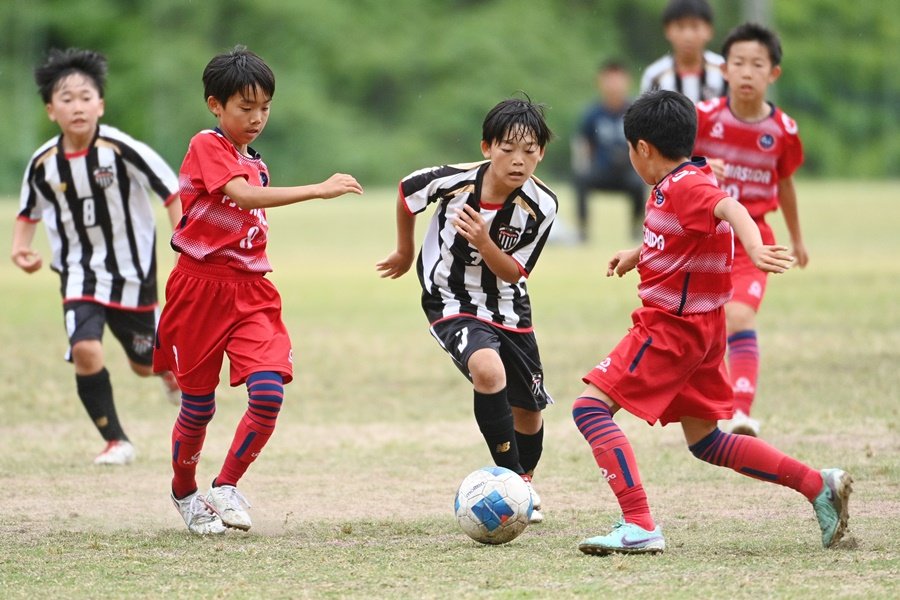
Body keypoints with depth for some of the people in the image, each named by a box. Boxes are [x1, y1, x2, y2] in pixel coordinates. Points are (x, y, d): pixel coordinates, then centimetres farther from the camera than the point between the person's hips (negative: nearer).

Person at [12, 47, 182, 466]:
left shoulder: (122, 150, -20)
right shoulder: (43, 164, -9)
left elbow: (171, 190, -13)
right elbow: (29, 212, 9)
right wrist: (20, 247, -9)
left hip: (132, 269, -1)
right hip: (79, 271, 1)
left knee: (144, 364, 13)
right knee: (85, 350, -21)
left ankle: (172, 368, 53)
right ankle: (115, 442, -4)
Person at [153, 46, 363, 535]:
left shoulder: (255, 164, 13)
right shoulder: (207, 147, -11)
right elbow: (242, 196, -29)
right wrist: (318, 190, -36)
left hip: (251, 292, 6)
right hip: (202, 288, -6)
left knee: (269, 393, -14)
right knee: (198, 405, 6)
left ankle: (226, 488, 2)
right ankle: (184, 493, 29)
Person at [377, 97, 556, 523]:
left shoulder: (541, 206, -19)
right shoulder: (453, 181, -24)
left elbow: (514, 272, -15)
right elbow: (406, 192, -2)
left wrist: (484, 242, -35)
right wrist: (405, 253, 13)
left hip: (509, 309, 3)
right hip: (452, 301, -3)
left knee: (528, 409, 13)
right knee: (488, 369, -32)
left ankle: (525, 482, 44)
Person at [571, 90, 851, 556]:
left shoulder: (685, 186, -20)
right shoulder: (673, 186, 10)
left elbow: (729, 208, -40)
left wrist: (753, 247, -58)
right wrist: (637, 255, 35)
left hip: (670, 327, -10)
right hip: (700, 328, 10)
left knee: (591, 408, -12)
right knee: (704, 442, 18)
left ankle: (639, 527, -22)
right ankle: (819, 485, 17)